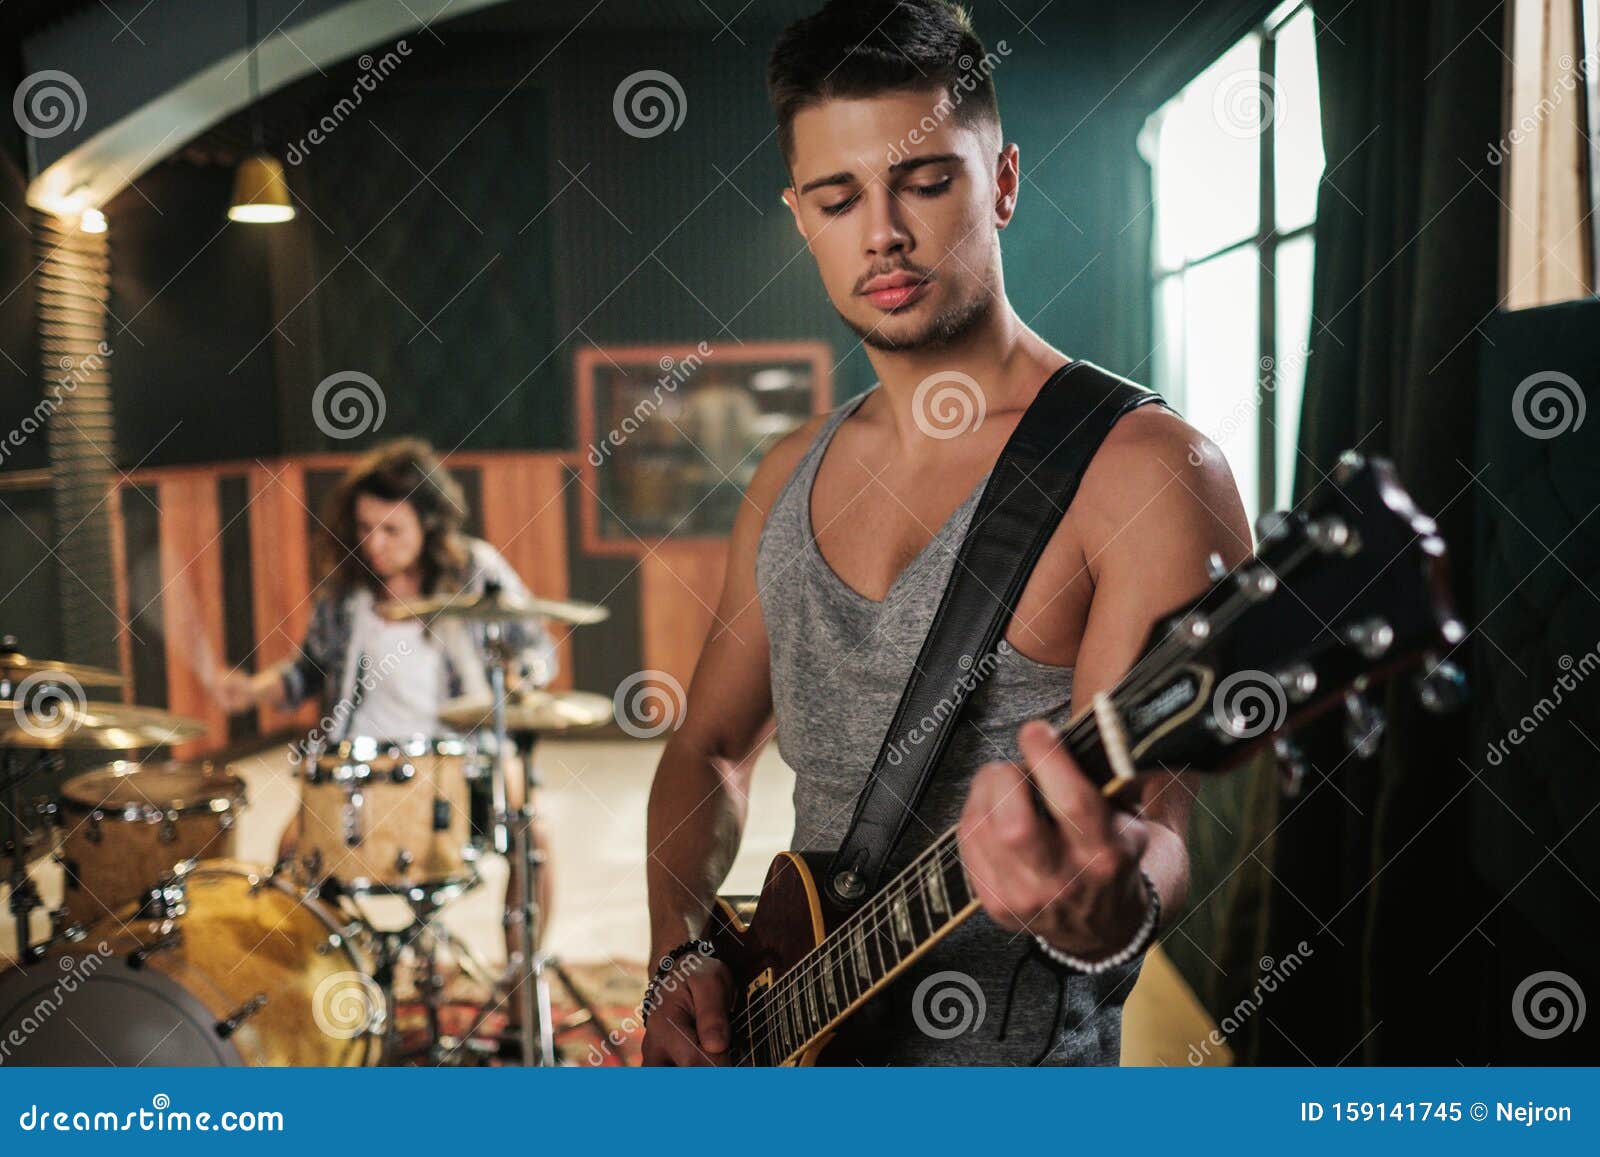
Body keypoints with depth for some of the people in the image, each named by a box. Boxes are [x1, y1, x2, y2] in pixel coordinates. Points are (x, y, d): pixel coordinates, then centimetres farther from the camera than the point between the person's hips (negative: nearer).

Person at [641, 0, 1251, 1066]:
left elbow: (1163, 814, -15)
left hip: (1013, 1055, -4)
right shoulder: (793, 478, 9)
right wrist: (680, 955, 2)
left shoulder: (1144, 468, -10)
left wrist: (1107, 909, -35)